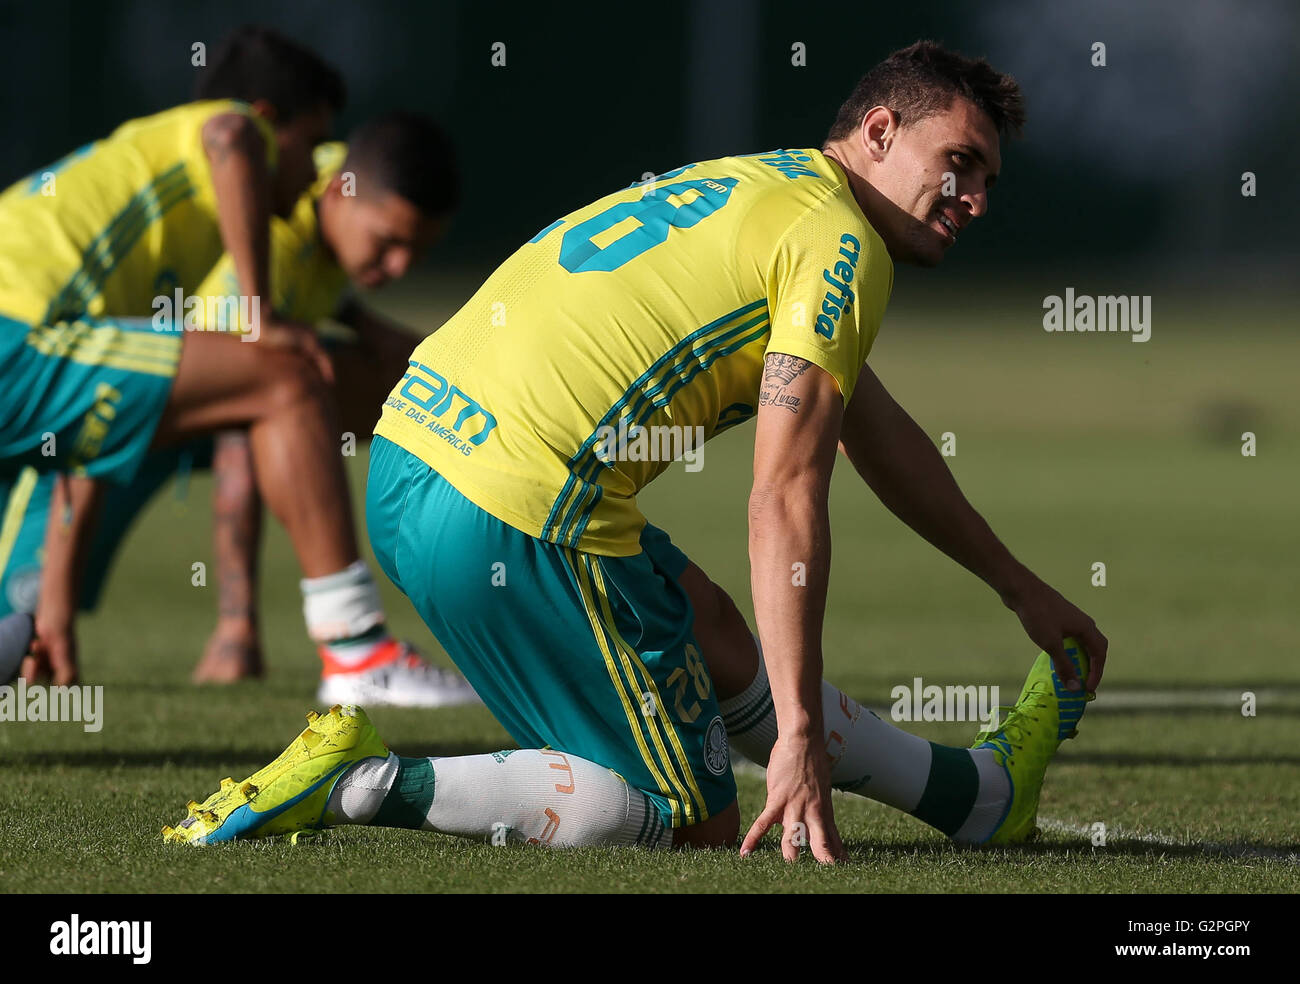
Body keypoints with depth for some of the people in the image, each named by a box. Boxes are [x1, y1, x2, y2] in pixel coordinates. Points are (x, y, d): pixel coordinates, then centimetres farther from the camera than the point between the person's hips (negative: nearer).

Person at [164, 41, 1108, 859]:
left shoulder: (755, 182, 25)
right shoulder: (841, 244, -5)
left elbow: (879, 436, 37)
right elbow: (785, 499, -15)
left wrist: (1022, 590, 44)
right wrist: (797, 734, -17)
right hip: (517, 519, -10)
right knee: (700, 820, 0)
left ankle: (980, 795, 41)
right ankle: (361, 786, -9)